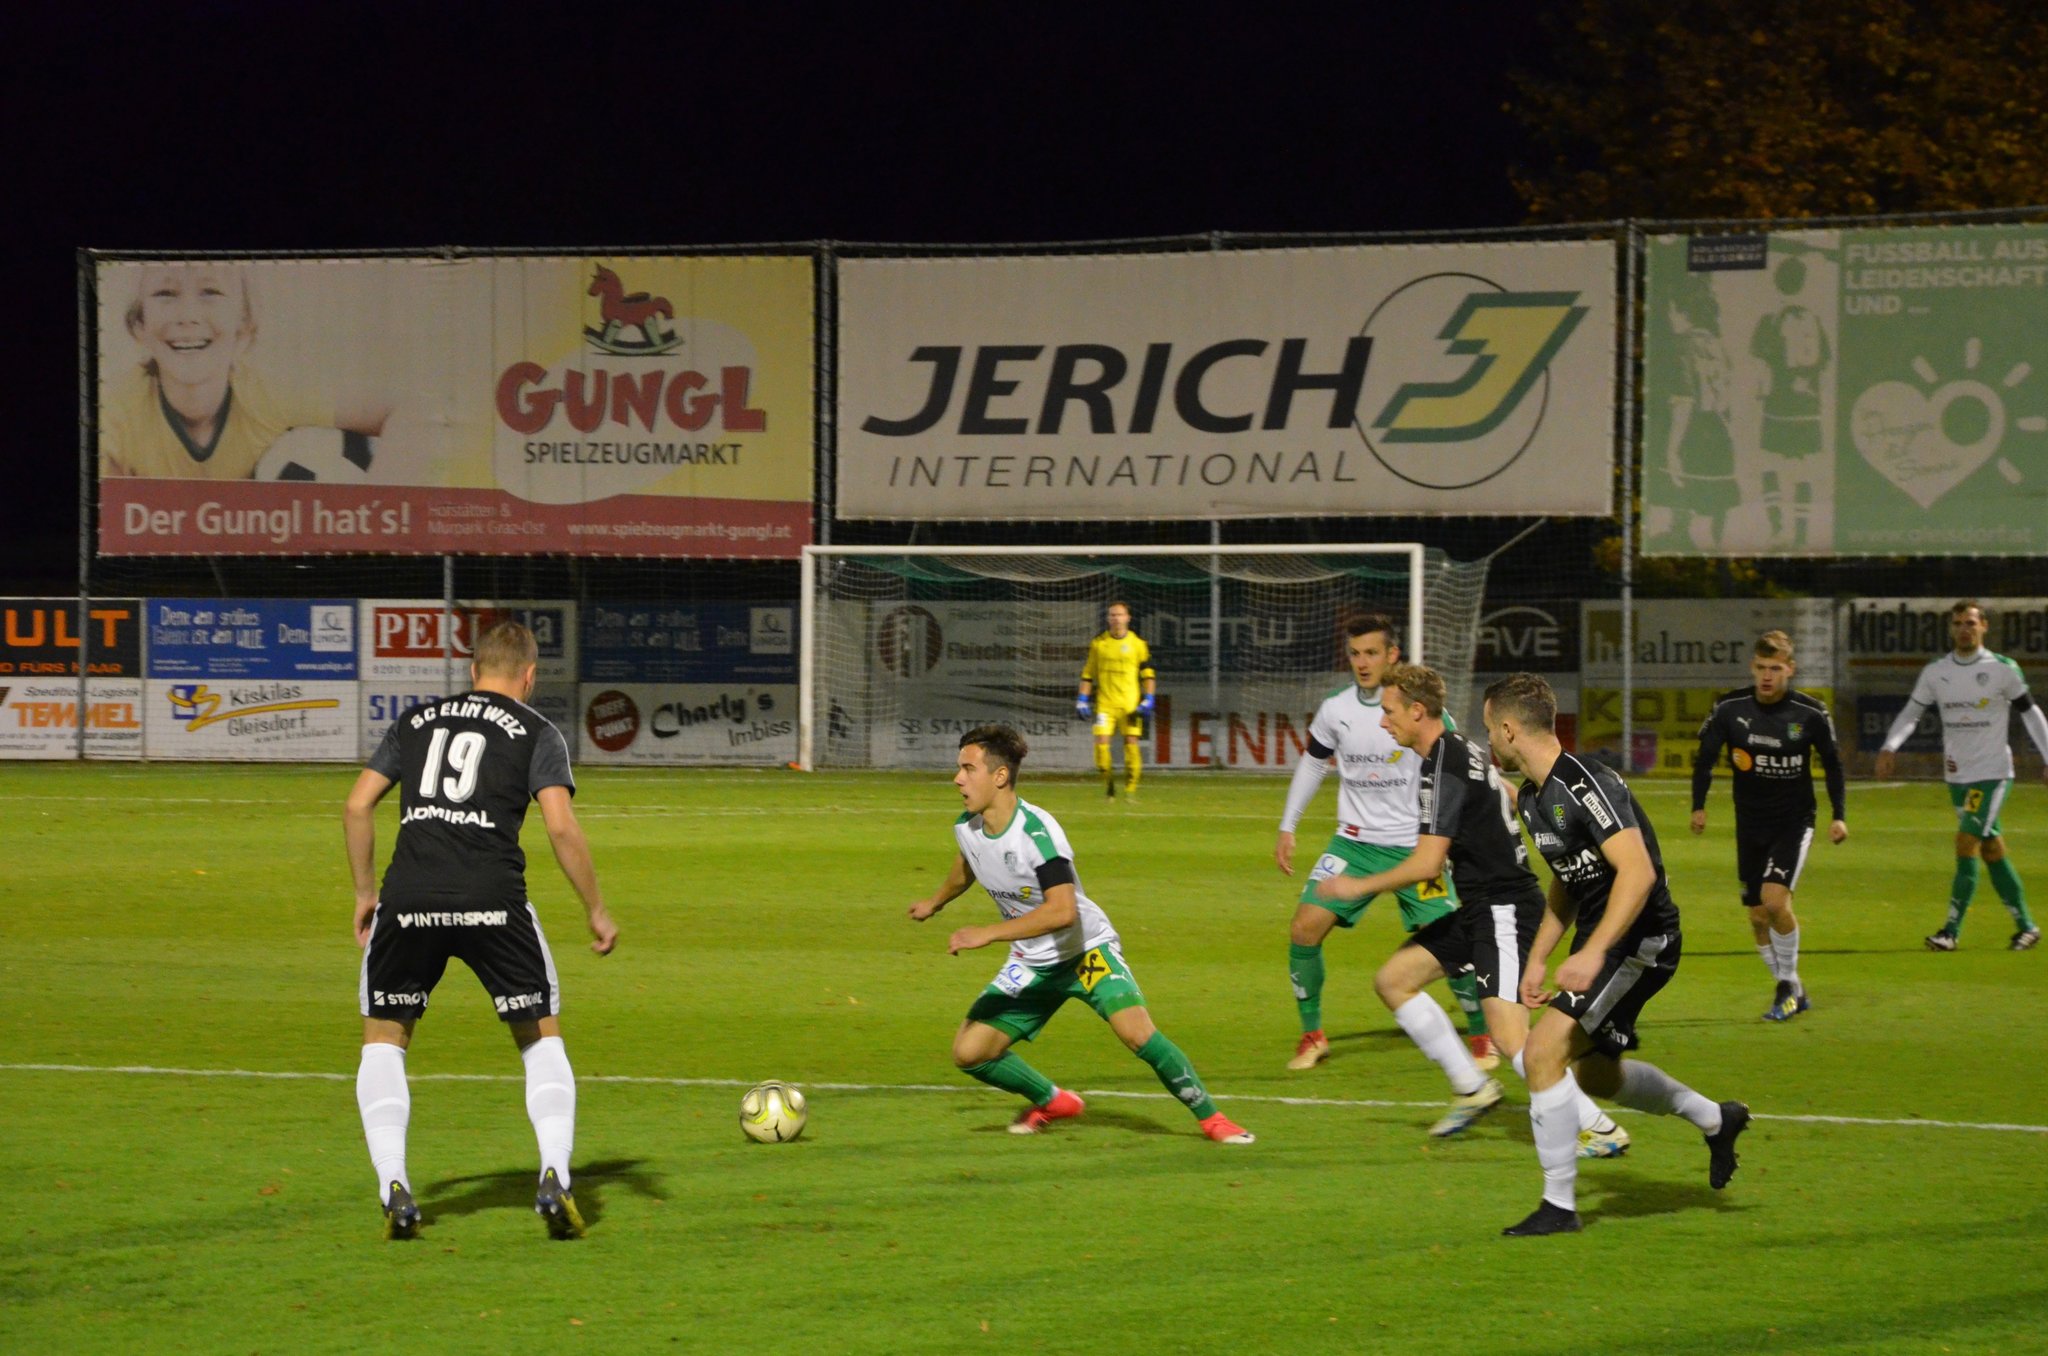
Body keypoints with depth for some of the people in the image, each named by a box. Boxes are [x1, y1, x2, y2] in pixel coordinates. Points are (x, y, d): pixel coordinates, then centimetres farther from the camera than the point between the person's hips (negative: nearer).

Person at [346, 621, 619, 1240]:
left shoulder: (415, 721, 19)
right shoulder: (536, 732, 10)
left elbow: (357, 806, 14)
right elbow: (561, 826, -3)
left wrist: (366, 892, 23)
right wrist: (596, 911, 5)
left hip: (409, 900, 2)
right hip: (493, 900, -2)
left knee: (383, 1039, 18)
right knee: (542, 1039, 15)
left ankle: (394, 1186, 2)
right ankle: (554, 1177, -3)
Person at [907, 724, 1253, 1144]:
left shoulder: (1036, 831, -30)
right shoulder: (966, 828, -7)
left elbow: (1062, 912, -41)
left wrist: (986, 934, -41)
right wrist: (936, 901, 39)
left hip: (1087, 949, -7)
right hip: (1031, 964, 7)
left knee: (1137, 1032, -26)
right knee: (969, 1052, -5)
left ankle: (1210, 1117, -7)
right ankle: (1051, 1102, 21)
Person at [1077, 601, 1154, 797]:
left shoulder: (1138, 645, 5)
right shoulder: (1098, 644, 8)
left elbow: (1148, 675, 7)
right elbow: (1088, 675, 14)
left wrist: (1148, 700, -3)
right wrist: (1082, 700, 6)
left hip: (1130, 705, -1)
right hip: (1105, 704, 1)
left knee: (1131, 744, -9)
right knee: (1101, 742, -12)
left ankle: (1131, 790, -2)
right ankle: (1108, 783, 6)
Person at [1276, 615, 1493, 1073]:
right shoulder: (1335, 710, 0)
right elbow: (1313, 762, 16)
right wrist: (1287, 828, 15)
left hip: (1415, 846, -3)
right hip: (1354, 843, 3)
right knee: (1304, 928, -11)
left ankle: (1482, 1036, 14)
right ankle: (1312, 1035, 7)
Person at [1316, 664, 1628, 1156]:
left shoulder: (1442, 768, -19)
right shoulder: (1463, 751, 11)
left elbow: (1427, 864, -21)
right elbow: (1508, 798, 28)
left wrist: (1358, 886, -10)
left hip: (1503, 909, -11)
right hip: (1480, 909, 11)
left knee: (1509, 1034, -18)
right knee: (1393, 980, 12)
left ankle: (1600, 1130, -13)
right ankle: (1472, 1087, 17)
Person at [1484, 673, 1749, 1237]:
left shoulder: (1586, 785, -23)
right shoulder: (1534, 797, 8)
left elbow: (1638, 871, -31)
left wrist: (1593, 953, -37)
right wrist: (1538, 958, 19)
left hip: (1640, 938, -11)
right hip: (1601, 940, 11)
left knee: (1543, 1051, -18)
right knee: (1592, 1073, 22)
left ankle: (1559, 1205, -9)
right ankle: (1716, 1119, 41)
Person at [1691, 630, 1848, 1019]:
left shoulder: (1810, 713, -11)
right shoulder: (1729, 709, -7)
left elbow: (1832, 763, 3)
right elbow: (1705, 756, 4)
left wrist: (1839, 815, -2)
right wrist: (1699, 805, -6)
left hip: (1794, 821, -3)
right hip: (1750, 824, 3)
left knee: (1775, 899, -23)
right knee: (1757, 917, 5)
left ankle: (1787, 984, -4)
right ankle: (1792, 992, 24)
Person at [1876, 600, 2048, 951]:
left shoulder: (2003, 670, -5)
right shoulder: (1935, 672, 5)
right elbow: (1912, 712, 10)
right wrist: (1890, 747, -5)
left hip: (1993, 773, -4)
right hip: (1958, 775, 5)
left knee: (1966, 844, -15)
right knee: (1992, 851, 7)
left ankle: (1951, 931, -14)